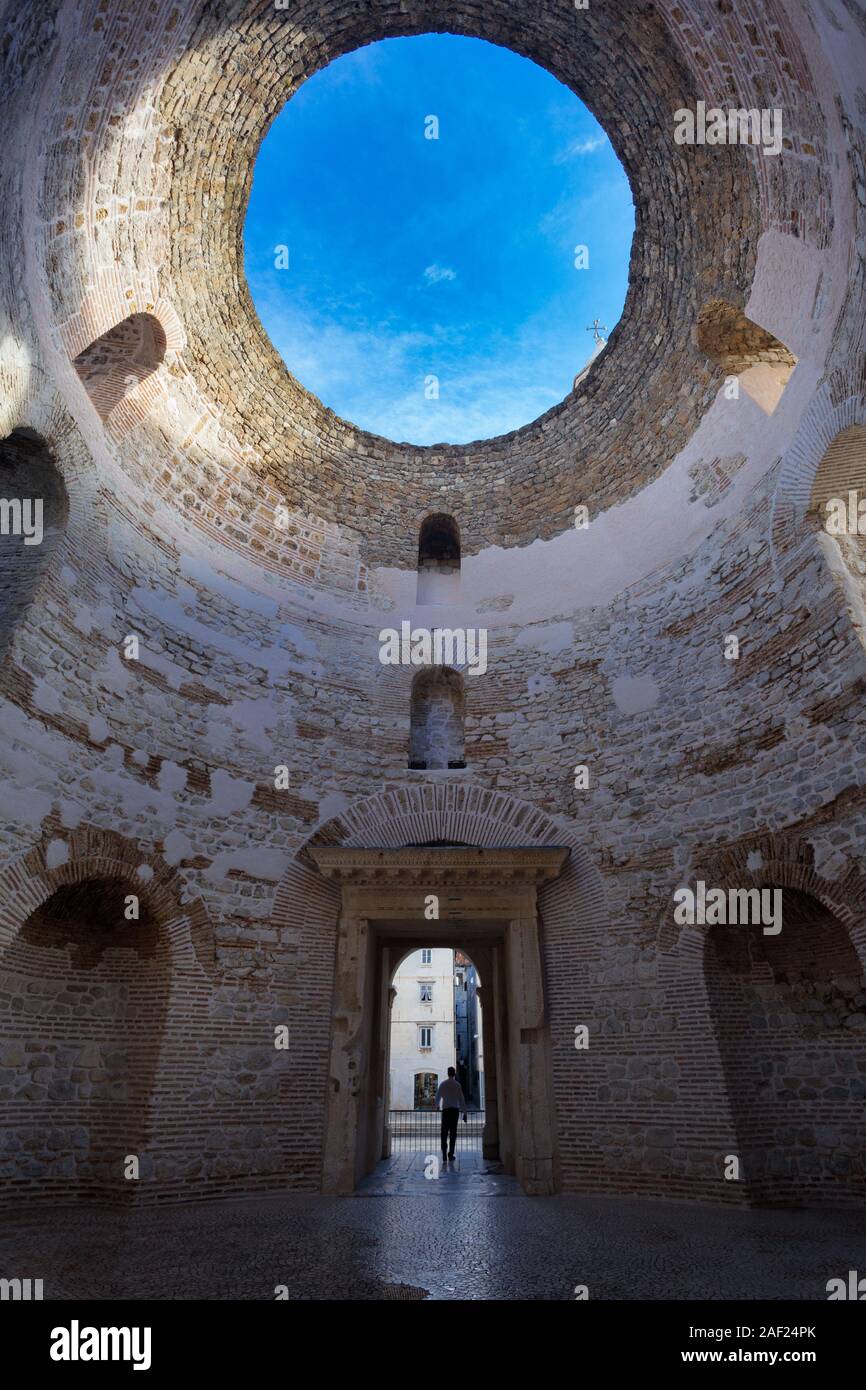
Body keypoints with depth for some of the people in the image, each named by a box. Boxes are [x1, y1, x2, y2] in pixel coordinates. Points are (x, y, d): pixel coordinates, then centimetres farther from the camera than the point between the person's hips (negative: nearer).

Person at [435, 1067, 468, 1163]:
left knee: (444, 1132, 2)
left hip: (445, 1109, 1)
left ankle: (444, 1156, -7)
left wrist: (437, 1106, 33)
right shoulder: (457, 1085, 1)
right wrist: (464, 1113, 4)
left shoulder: (442, 1084, 3)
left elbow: (438, 1096, 12)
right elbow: (462, 1099, -1)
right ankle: (451, 1155, 1)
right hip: (455, 1110, -1)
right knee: (453, 1133, 5)